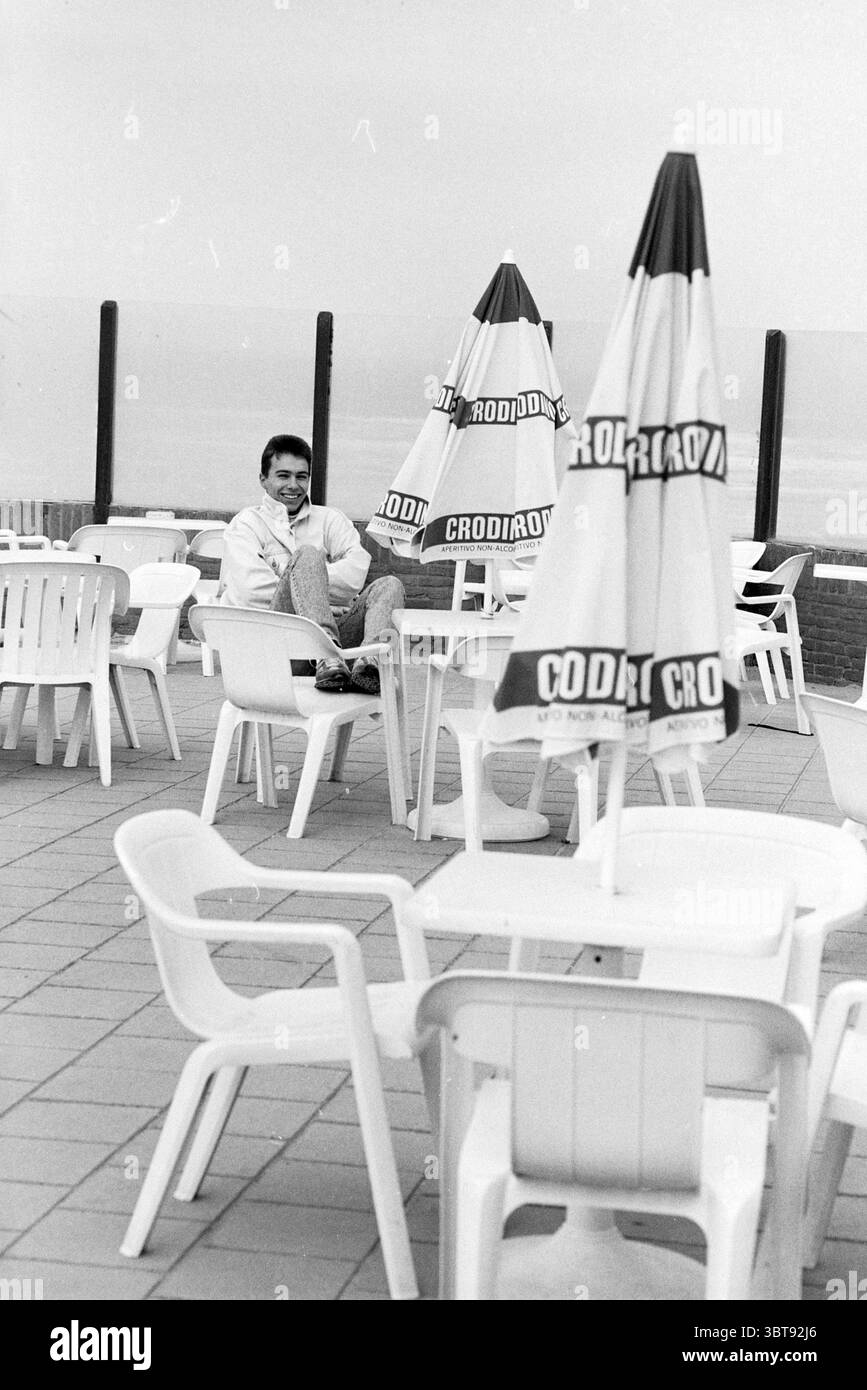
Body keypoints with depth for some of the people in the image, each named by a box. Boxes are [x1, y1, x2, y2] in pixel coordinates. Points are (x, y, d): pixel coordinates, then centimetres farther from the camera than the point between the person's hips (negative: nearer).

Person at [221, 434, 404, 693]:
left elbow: (356, 573, 5)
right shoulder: (247, 523, 16)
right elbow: (251, 591, -4)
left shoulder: (329, 519, 26)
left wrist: (306, 584, -5)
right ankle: (328, 659, -51)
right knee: (308, 554, -27)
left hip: (336, 627, 4)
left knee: (389, 585, -20)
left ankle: (371, 660, -52)